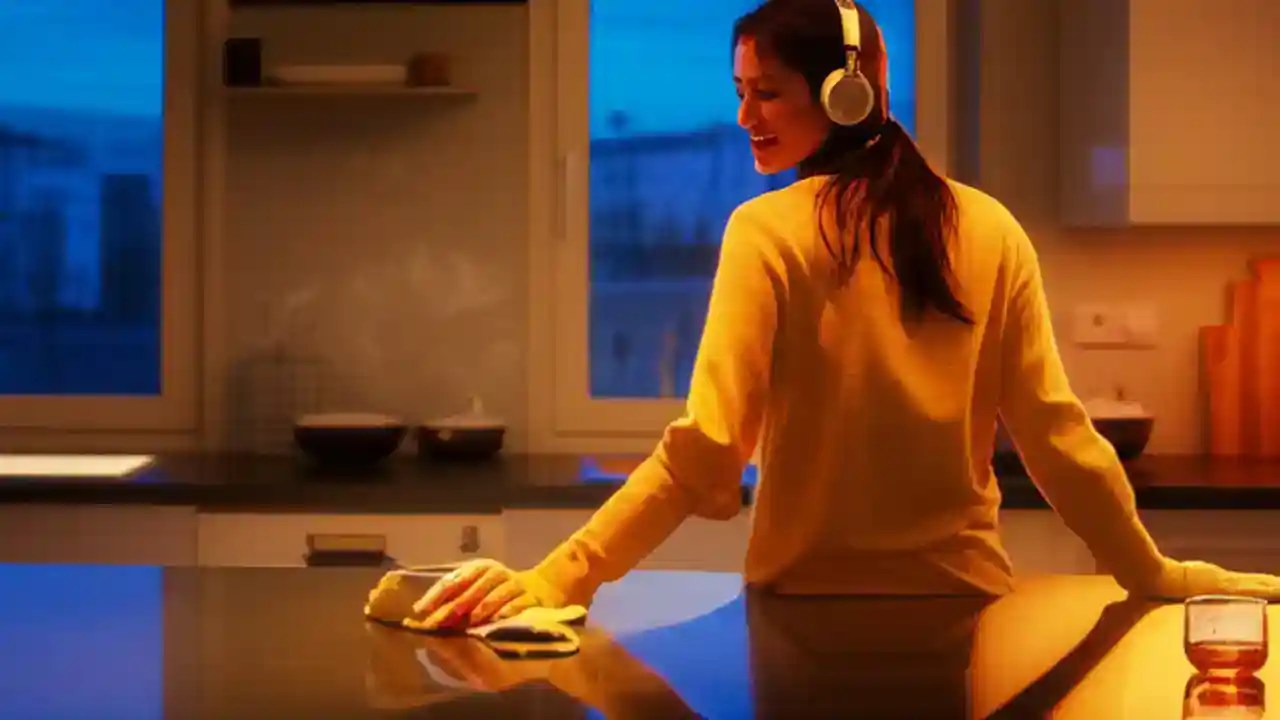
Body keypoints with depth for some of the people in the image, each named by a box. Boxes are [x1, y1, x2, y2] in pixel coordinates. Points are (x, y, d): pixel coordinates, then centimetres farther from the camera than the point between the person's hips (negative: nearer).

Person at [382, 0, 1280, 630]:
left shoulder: (769, 232, -11)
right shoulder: (992, 232, -2)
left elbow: (706, 456, -20)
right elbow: (1059, 436, -2)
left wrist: (550, 583, -21)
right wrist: (1163, 580, 8)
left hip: (811, 607, -2)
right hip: (963, 599, 2)